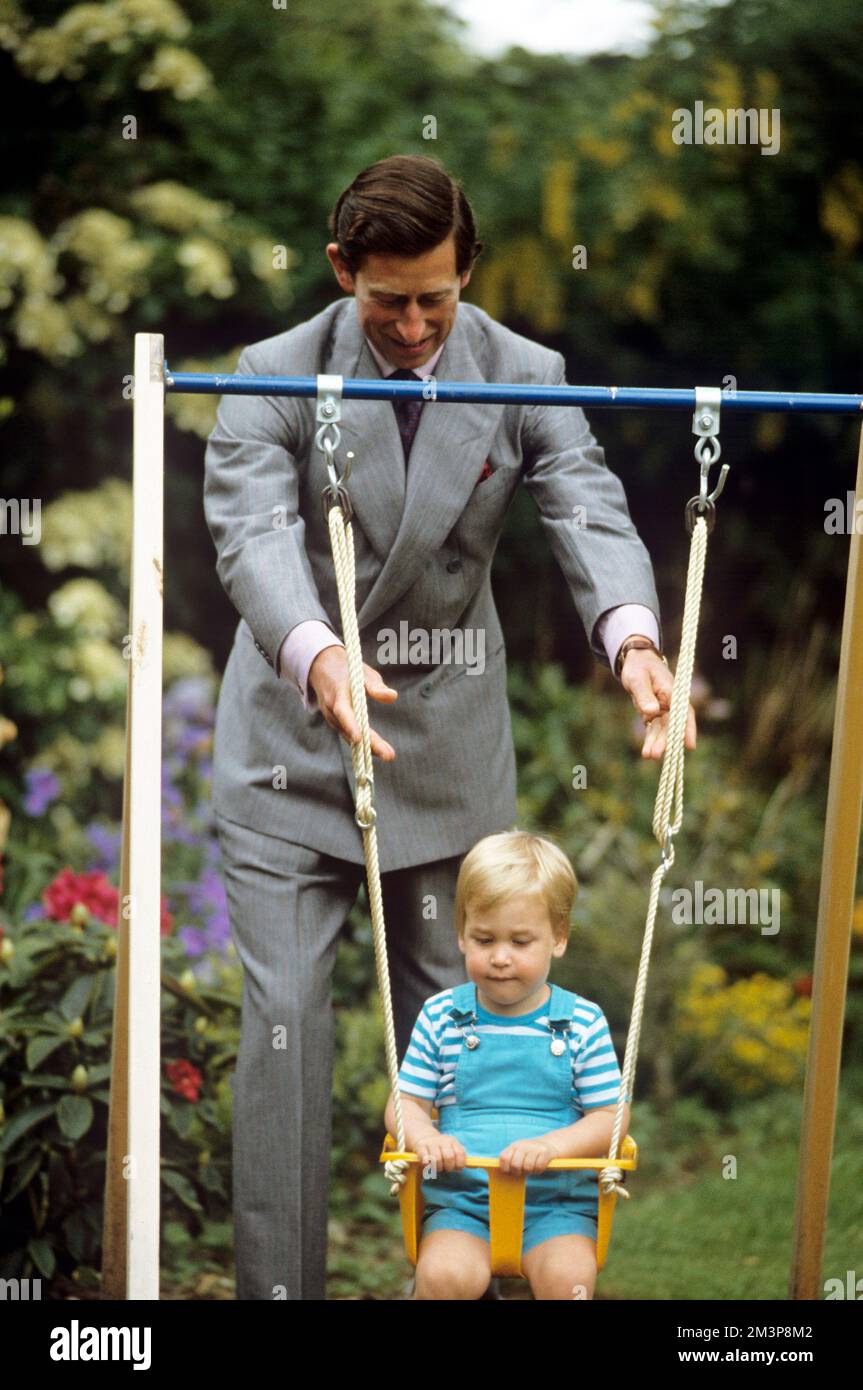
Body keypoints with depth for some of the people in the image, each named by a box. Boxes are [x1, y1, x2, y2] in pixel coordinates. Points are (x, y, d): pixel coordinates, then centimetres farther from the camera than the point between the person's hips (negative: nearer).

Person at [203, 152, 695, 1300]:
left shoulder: (525, 378, -4)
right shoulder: (275, 376, -11)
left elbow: (591, 517, -17)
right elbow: (252, 531, -26)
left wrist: (633, 638, -40)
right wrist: (315, 656, -48)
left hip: (449, 747, 2)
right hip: (293, 739, -2)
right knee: (284, 1019, -6)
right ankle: (276, 1286, 0)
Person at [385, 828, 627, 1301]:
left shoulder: (583, 1022, 3)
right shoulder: (440, 1016, 7)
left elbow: (610, 1117, 2)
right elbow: (405, 1103, 9)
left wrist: (551, 1145, -18)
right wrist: (424, 1136, -16)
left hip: (558, 1203, -1)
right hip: (459, 1199, 1)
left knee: (568, 1276, -30)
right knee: (445, 1274, -29)